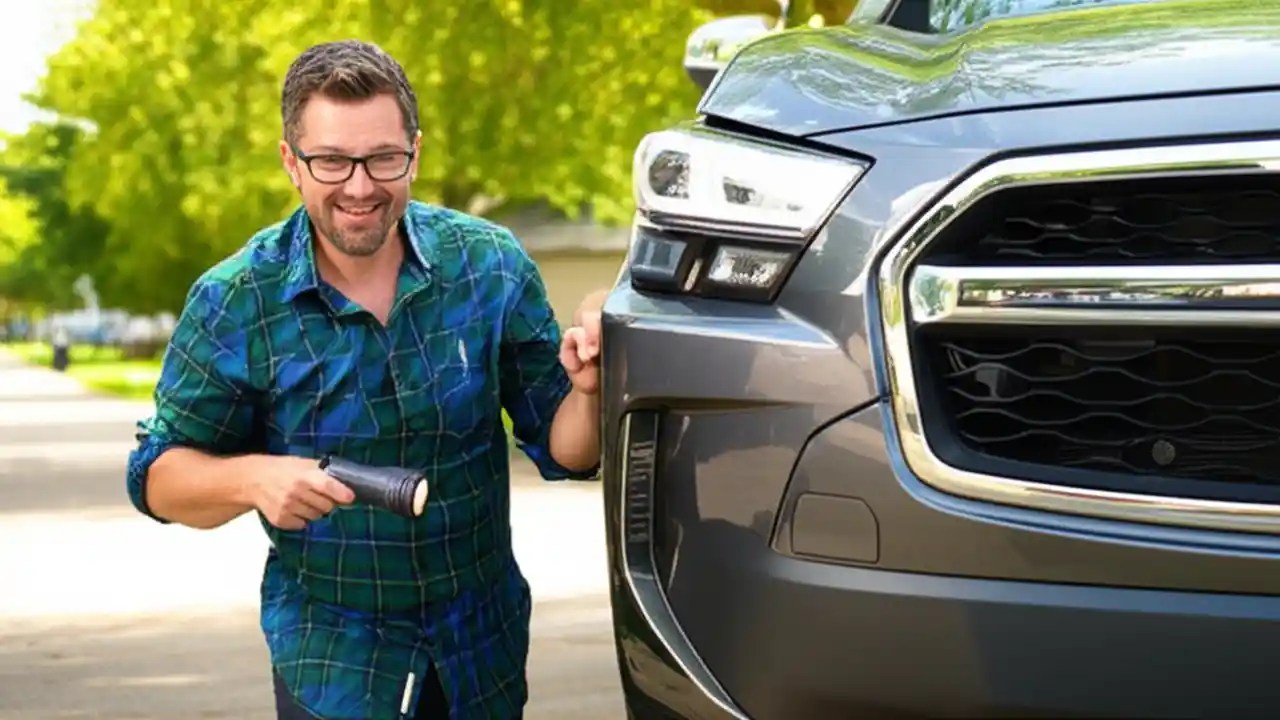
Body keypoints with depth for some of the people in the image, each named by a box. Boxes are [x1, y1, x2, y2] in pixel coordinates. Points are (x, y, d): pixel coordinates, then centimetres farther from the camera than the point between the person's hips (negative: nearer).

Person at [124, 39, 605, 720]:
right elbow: (159, 475, -6)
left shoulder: (491, 265, -9)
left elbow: (563, 452, -4)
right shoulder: (233, 305, -13)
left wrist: (586, 390, -25)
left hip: (487, 645, 2)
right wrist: (252, 478, -25)